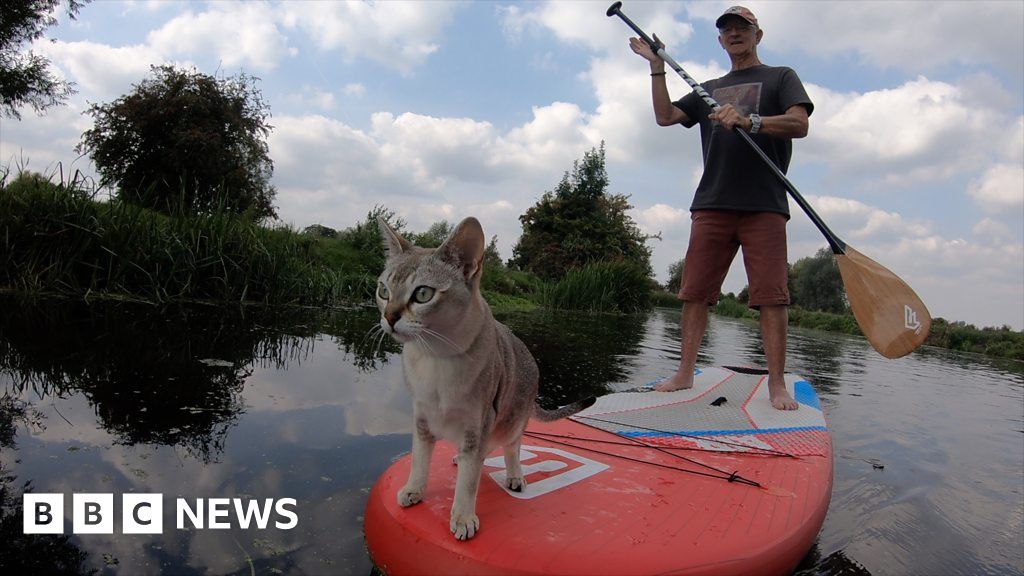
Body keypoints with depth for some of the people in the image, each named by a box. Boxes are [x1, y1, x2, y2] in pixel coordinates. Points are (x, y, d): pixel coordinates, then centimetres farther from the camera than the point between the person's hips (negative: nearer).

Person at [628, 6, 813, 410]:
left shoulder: (780, 77, 15)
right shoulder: (709, 90, 26)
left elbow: (799, 124, -3)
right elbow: (665, 116, 13)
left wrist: (749, 121, -18)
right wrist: (657, 66, 9)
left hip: (763, 205, -3)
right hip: (711, 204, 3)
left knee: (771, 295, -8)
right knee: (695, 291, -2)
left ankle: (777, 383, -3)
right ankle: (685, 373, 4)